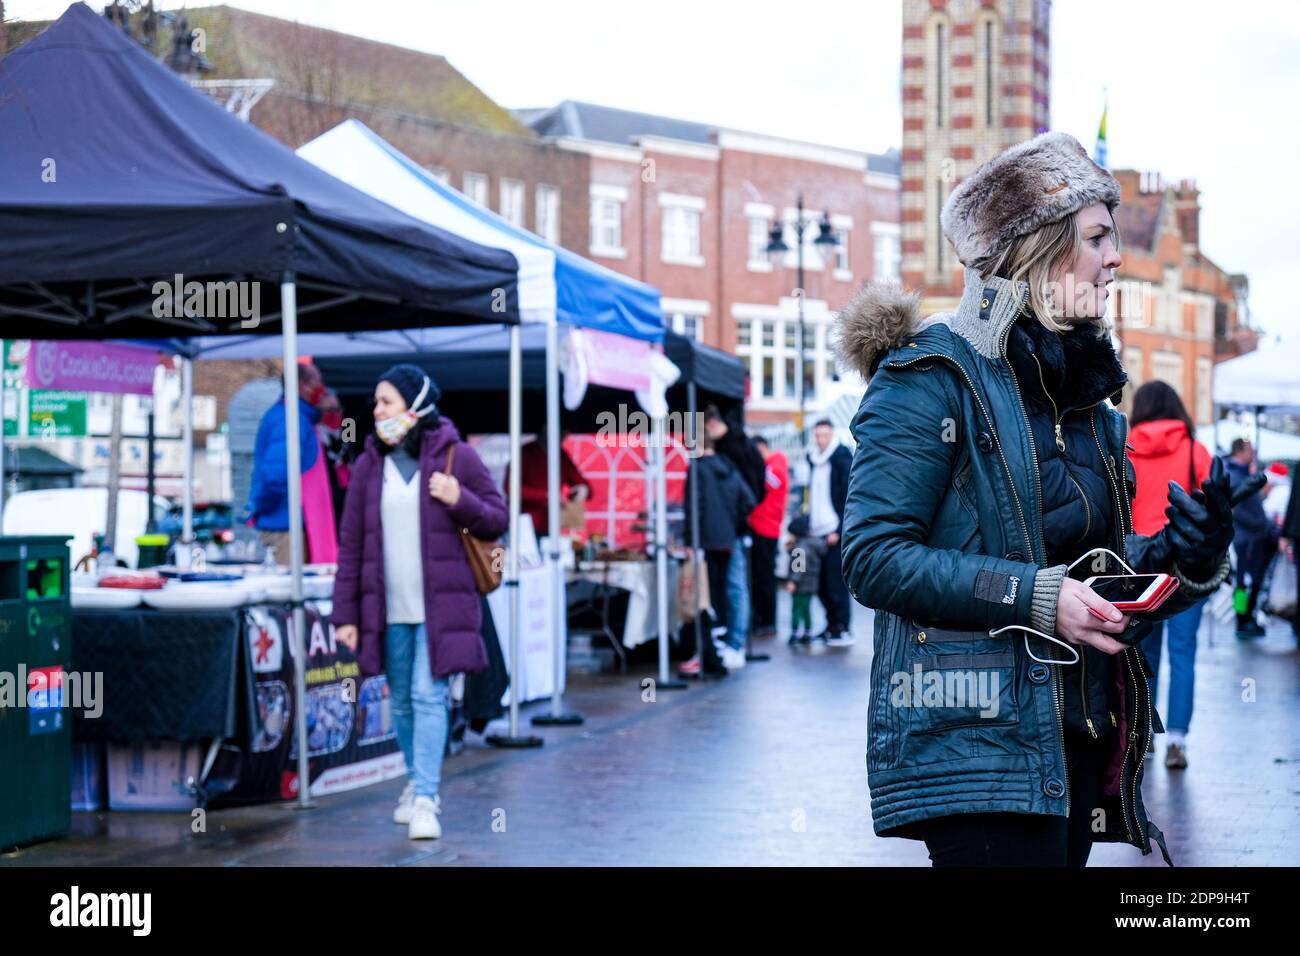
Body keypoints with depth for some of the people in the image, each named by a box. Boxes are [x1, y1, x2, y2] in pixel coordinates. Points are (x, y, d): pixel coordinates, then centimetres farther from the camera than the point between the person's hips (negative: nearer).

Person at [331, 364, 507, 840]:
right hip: (388, 609, 4)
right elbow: (351, 545, 6)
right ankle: (417, 781, 30)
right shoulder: (369, 465, 6)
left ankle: (425, 800, -9)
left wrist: (460, 500, -18)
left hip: (439, 606, -4)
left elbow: (498, 520, 2)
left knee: (429, 696, -10)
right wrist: (345, 614, 3)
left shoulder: (456, 457, -3)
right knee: (402, 702, 12)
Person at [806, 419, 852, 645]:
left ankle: (843, 629, -1)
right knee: (821, 584, 6)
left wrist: (839, 530, -15)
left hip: (834, 532, -7)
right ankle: (832, 626, 15)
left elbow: (847, 496, -10)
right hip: (817, 532, 7)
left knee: (835, 582, -5)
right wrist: (809, 526, 13)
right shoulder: (813, 459, 15)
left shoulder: (842, 457, -6)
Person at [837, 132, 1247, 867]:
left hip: (1078, 744, 8)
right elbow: (876, 557, -15)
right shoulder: (934, 377, -7)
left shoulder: (1084, 392, 18)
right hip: (973, 744, -8)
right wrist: (1036, 596, -21)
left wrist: (1191, 559, 0)